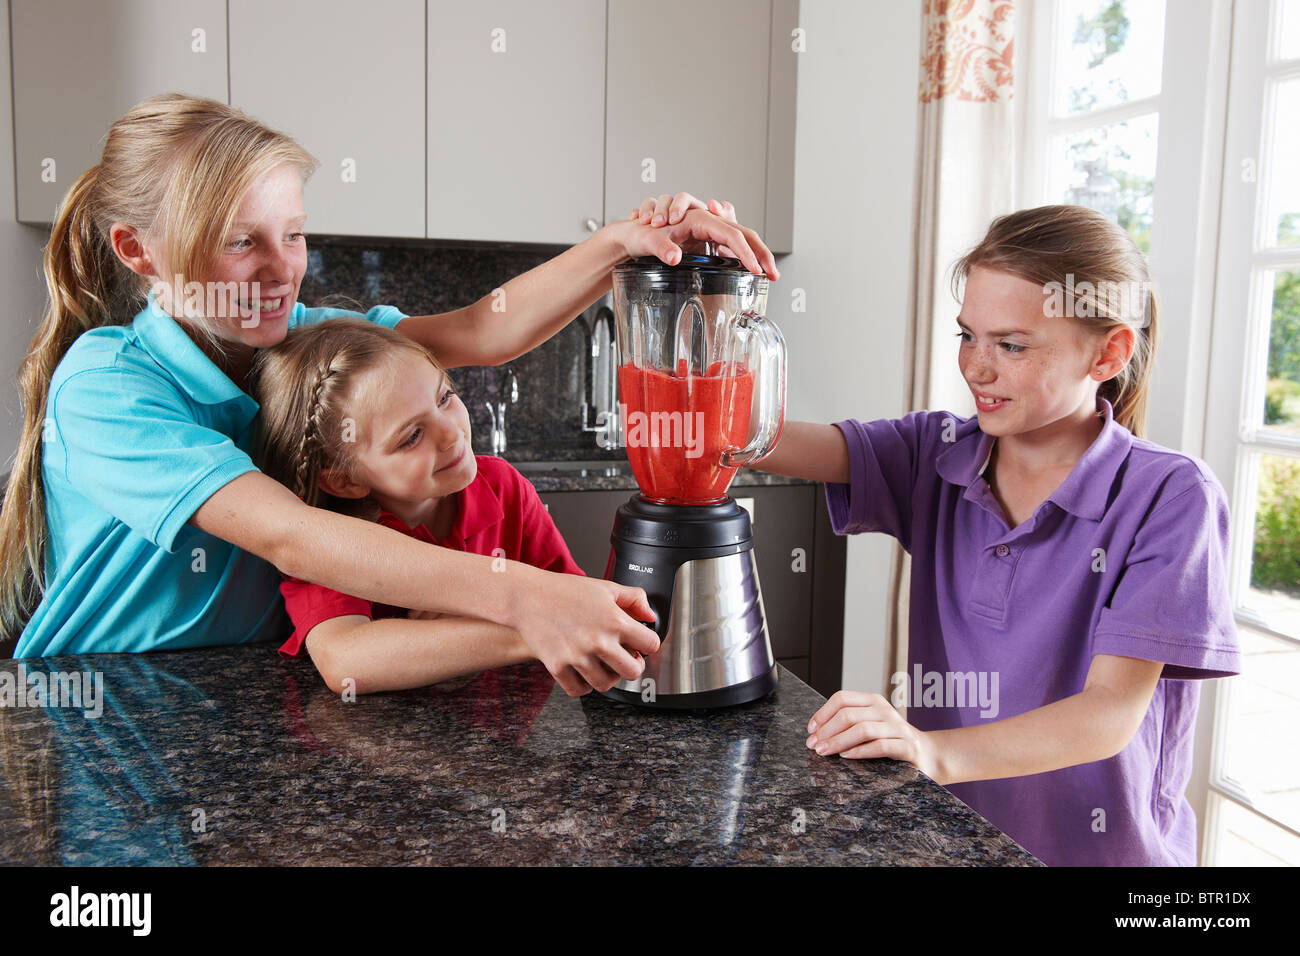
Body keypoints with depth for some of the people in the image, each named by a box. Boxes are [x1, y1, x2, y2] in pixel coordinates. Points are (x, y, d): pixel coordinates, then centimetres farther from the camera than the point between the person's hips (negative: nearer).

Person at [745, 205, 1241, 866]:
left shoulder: (1171, 498, -11)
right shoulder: (936, 453, 0)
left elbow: (1111, 712, -19)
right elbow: (755, 437, -11)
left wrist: (934, 753, -35)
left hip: (1100, 846, -2)